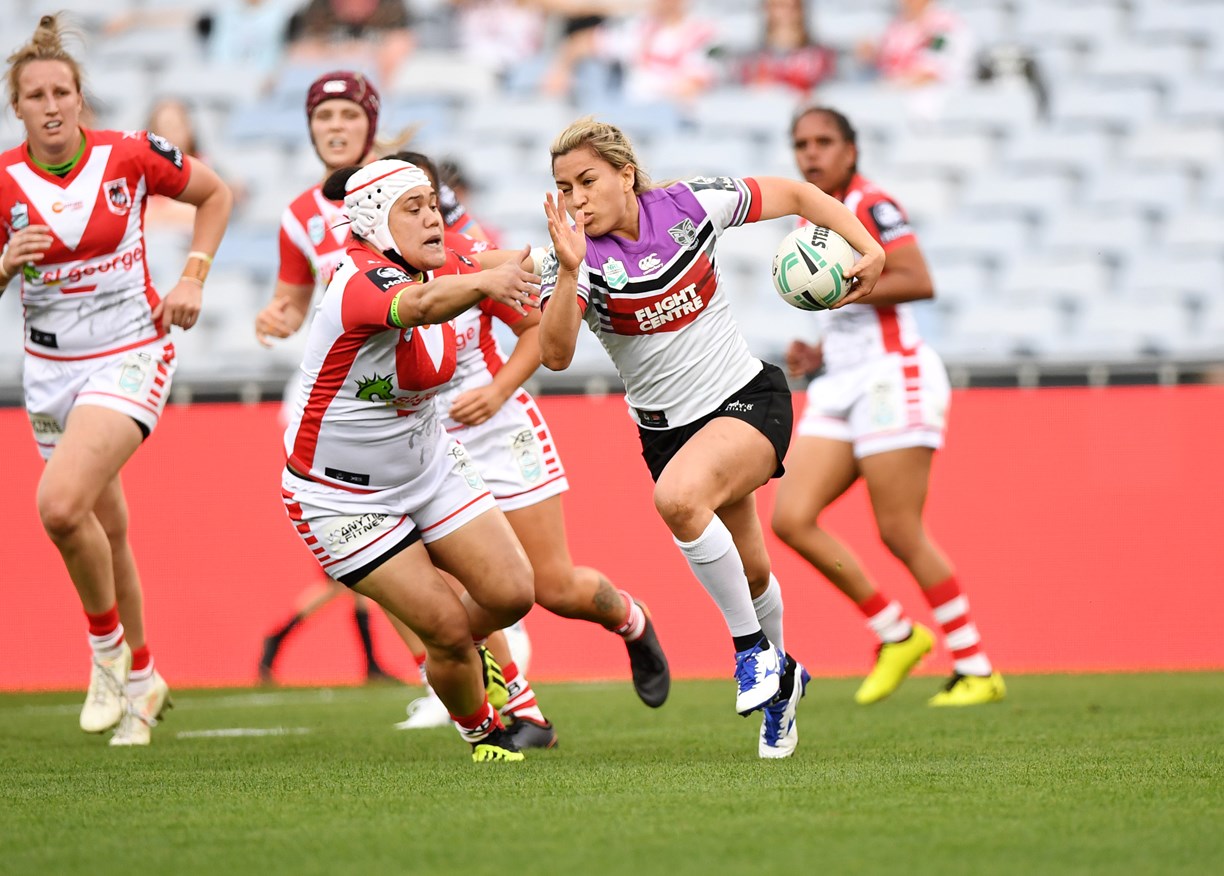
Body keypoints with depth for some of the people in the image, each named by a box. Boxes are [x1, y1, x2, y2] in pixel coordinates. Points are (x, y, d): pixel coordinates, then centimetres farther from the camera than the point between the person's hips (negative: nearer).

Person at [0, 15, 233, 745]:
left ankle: (110, 648, -2)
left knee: (60, 504, -24)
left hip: (131, 355, -4)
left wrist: (194, 279, -4)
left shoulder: (131, 156, -12)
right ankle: (141, 680, 31)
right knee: (107, 531, 12)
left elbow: (216, 194, 6)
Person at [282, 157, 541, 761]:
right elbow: (420, 305, -53)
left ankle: (455, 658, 31)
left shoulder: (437, 266, -6)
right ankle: (481, 732, 21)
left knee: (511, 593, -2)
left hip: (429, 464, 7)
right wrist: (483, 282, -73)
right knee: (447, 626, -9)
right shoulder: (361, 283, -30)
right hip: (343, 499, -7)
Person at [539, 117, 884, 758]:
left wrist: (869, 250, -11)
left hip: (749, 399, -3)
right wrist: (568, 272, -42)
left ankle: (753, 649, -16)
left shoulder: (690, 206, -12)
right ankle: (778, 676, 45)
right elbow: (555, 354, -29)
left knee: (677, 494, -33)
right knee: (748, 570, 14)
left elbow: (797, 195, 1)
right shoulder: (576, 257, -13)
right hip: (666, 427, 3)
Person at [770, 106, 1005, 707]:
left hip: (892, 376, -9)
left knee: (900, 533, -8)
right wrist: (818, 355, 12)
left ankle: (978, 672, 3)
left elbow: (918, 282, -21)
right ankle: (896, 634, 7)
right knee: (790, 518, -5)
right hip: (841, 386, 9)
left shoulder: (872, 206, -8)